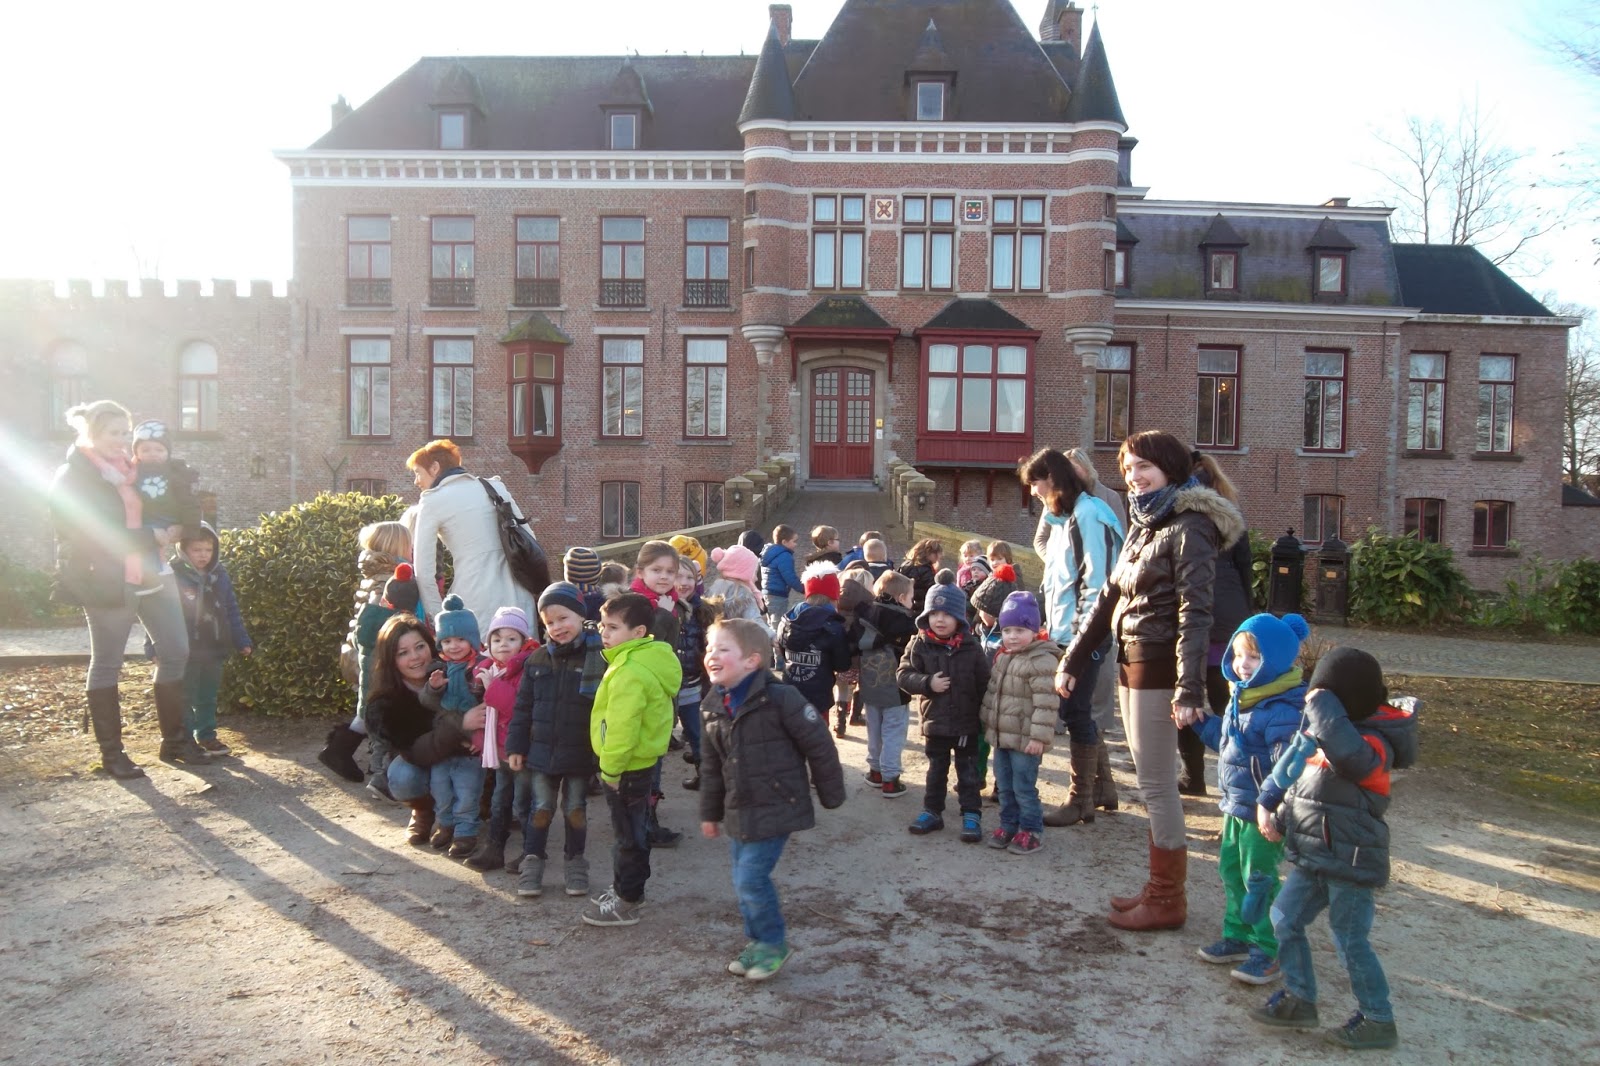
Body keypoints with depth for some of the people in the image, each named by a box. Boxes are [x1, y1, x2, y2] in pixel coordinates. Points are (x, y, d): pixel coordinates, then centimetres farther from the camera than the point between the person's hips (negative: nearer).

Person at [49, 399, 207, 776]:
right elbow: (91, 534, -16)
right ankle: (111, 753, 13)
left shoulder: (130, 468, 14)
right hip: (107, 582, -7)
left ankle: (175, 740, 18)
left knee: (176, 652, 6)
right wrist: (150, 537, -15)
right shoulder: (72, 477, -6)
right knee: (106, 665, 4)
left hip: (153, 573, 7)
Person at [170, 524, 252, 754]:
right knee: (185, 697, 5)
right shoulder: (174, 575, -11)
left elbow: (232, 612, 11)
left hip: (214, 651, 5)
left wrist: (242, 641, 9)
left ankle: (206, 735, 26)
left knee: (208, 696, 15)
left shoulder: (220, 575, 5)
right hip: (185, 652, -5)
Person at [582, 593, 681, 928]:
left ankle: (626, 902, 17)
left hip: (628, 766, -10)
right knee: (633, 829, 22)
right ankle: (627, 888, 37)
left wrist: (610, 767, -18)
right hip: (641, 760, 10)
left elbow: (623, 726, -29)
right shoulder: (650, 659, 6)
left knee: (630, 834, 4)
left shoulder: (631, 672, -28)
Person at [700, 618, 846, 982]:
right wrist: (709, 812, 18)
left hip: (776, 808, -7)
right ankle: (758, 941, 33)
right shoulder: (714, 707, 3)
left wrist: (831, 796, -6)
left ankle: (774, 943, 14)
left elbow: (819, 746, -13)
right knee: (743, 882, 13)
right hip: (738, 812, 7)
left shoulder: (780, 699, -19)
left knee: (751, 877, -9)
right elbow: (713, 766, 15)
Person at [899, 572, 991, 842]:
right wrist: (928, 683, -23)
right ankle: (932, 811, 29)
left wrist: (983, 714, -4)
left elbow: (984, 684, -2)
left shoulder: (971, 648, -8)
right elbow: (904, 675, -8)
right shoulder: (919, 645, -7)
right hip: (934, 722, 1)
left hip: (966, 723, -1)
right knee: (936, 770, 16)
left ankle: (971, 815, 20)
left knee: (968, 772, 10)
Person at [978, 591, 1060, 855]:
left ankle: (1031, 830, 15)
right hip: (1001, 735, 8)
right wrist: (987, 721, 18)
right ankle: (1008, 825, 30)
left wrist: (1039, 736, -24)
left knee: (1024, 788, 1)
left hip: (1025, 740, -8)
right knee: (1004, 786, 17)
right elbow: (992, 691, 19)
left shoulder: (1042, 661, -19)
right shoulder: (1002, 657, 9)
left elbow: (1045, 703, -22)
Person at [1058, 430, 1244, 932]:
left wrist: (1190, 688, -28)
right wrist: (1073, 660, 15)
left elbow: (1195, 611, -21)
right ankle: (1161, 887, 24)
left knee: (1157, 786, -1)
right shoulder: (1143, 527, 15)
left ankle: (1167, 901, 10)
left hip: (1158, 669, -9)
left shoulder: (1188, 527, -12)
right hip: (1132, 666, 9)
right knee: (1154, 783, 14)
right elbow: (1109, 599, 17)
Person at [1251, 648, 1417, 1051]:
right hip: (1313, 858, 9)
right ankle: (1298, 999, 26)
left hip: (1351, 863, -9)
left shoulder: (1372, 744, -20)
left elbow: (1347, 752, -45)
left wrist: (1322, 705, -35)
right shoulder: (1318, 734, 5)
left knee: (1351, 940, 2)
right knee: (1285, 919, 13)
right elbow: (1288, 768, 15)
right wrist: (1267, 804, 1)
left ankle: (1378, 1020, 20)